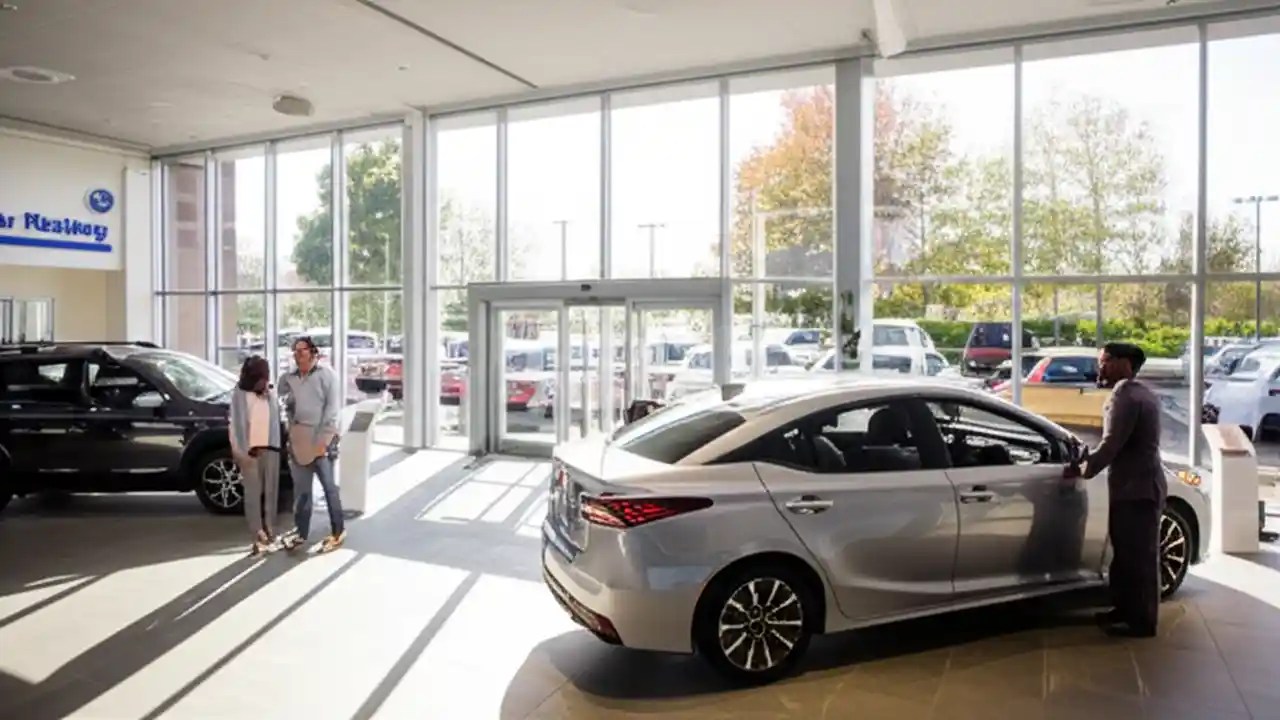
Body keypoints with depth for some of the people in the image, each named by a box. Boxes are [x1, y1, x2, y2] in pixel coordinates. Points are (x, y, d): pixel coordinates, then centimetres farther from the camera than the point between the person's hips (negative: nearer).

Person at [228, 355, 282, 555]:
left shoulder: (270, 394, 11)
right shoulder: (240, 394, -3)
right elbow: (237, 424, -6)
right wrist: (240, 451, -10)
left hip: (270, 448, 4)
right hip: (250, 449, -4)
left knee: (271, 491, 6)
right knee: (253, 492, -3)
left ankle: (269, 531, 14)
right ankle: (259, 536, -3)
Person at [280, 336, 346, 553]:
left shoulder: (326, 374, -3)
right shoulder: (290, 378, 13)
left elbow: (332, 407, -8)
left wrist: (323, 437, -14)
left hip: (320, 437, -5)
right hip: (298, 438, 5)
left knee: (328, 486, -2)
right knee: (300, 489, 11)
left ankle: (338, 532, 7)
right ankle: (301, 532, 19)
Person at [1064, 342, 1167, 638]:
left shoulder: (1125, 395, -18)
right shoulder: (1141, 392, 15)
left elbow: (1111, 445, -21)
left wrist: (1082, 469, -9)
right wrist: (1090, 460, 14)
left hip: (1136, 488, -10)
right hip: (1138, 484, 10)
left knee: (1139, 557, -1)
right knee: (1126, 554, 18)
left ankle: (1142, 621, 8)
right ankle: (1125, 610, 28)